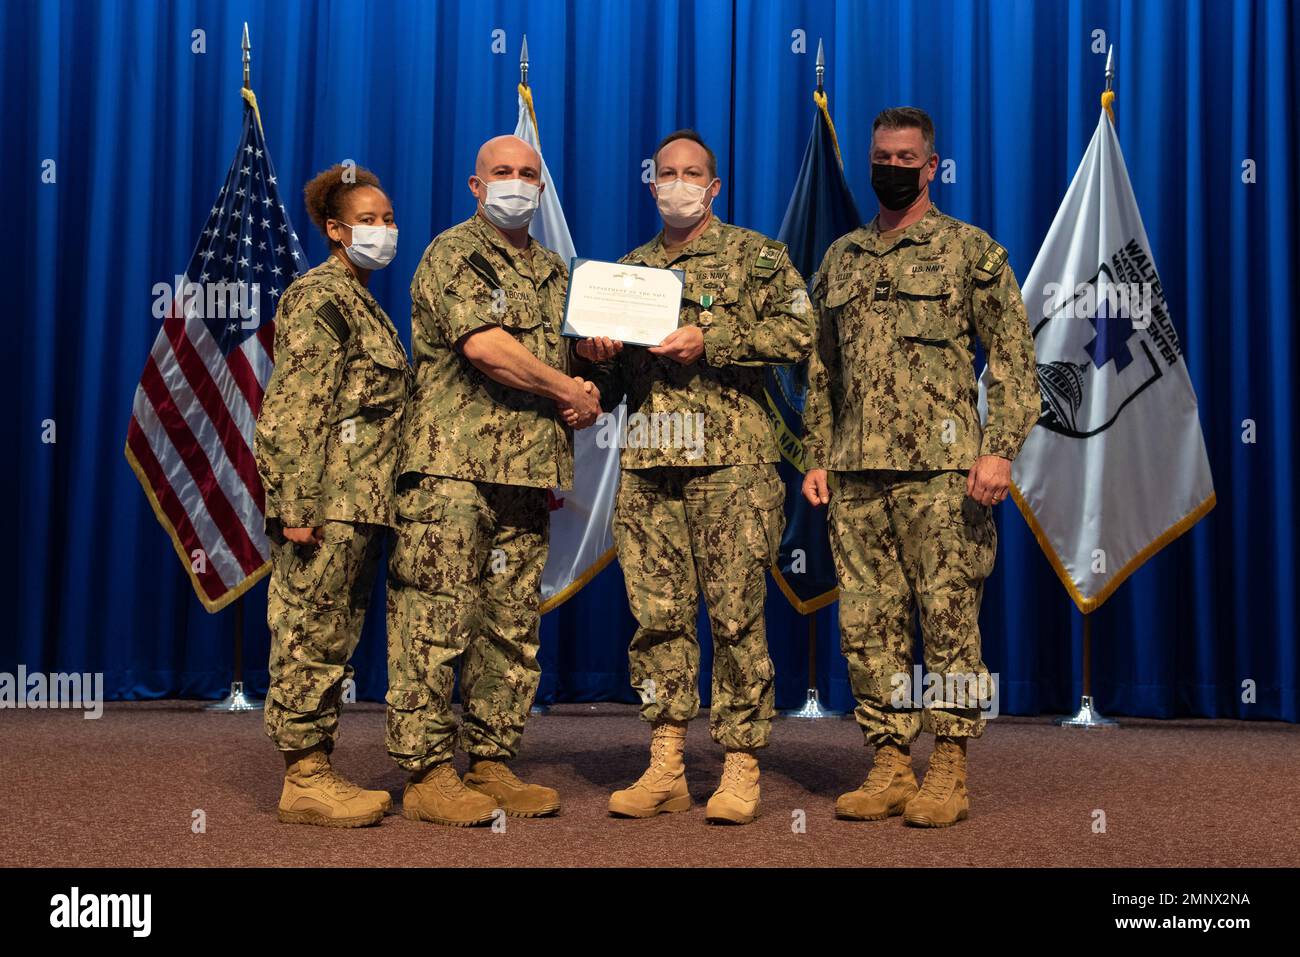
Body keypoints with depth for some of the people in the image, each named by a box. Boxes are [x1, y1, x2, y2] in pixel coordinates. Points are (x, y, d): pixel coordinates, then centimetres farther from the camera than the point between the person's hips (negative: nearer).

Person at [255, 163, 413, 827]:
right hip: (330, 501, -9)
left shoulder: (362, 304, 21)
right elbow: (293, 409, -15)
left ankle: (316, 771, 17)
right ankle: (303, 779, 2)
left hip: (360, 505, 9)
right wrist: (296, 505, -21)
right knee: (312, 636, -4)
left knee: (333, 641, 11)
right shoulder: (320, 298, -7)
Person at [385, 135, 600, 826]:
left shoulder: (553, 271, 22)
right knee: (436, 621, -7)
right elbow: (483, 345, -16)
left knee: (512, 629, 8)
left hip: (528, 472, 7)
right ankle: (426, 775, -1)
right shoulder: (455, 253, -1)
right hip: (452, 466, -7)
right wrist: (569, 390, -6)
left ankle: (490, 764, 16)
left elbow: (561, 356, 30)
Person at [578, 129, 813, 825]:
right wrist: (596, 357, 1)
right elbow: (611, 388, 24)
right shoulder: (628, 269, 22)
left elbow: (799, 332, -5)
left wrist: (710, 340, -12)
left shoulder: (755, 254, 9)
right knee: (658, 614, 2)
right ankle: (665, 770, 8)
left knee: (736, 615, -3)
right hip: (647, 463, 4)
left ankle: (740, 770, 4)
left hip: (731, 461, -4)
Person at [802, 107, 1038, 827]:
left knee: (949, 620, -2)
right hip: (855, 474, 5)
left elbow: (1014, 356, -1)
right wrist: (816, 458, 13)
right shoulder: (840, 259, 18)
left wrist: (1000, 448, -12)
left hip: (941, 470, -5)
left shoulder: (970, 250, 4)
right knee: (868, 625, 5)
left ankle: (949, 774, 7)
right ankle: (889, 768, 14)